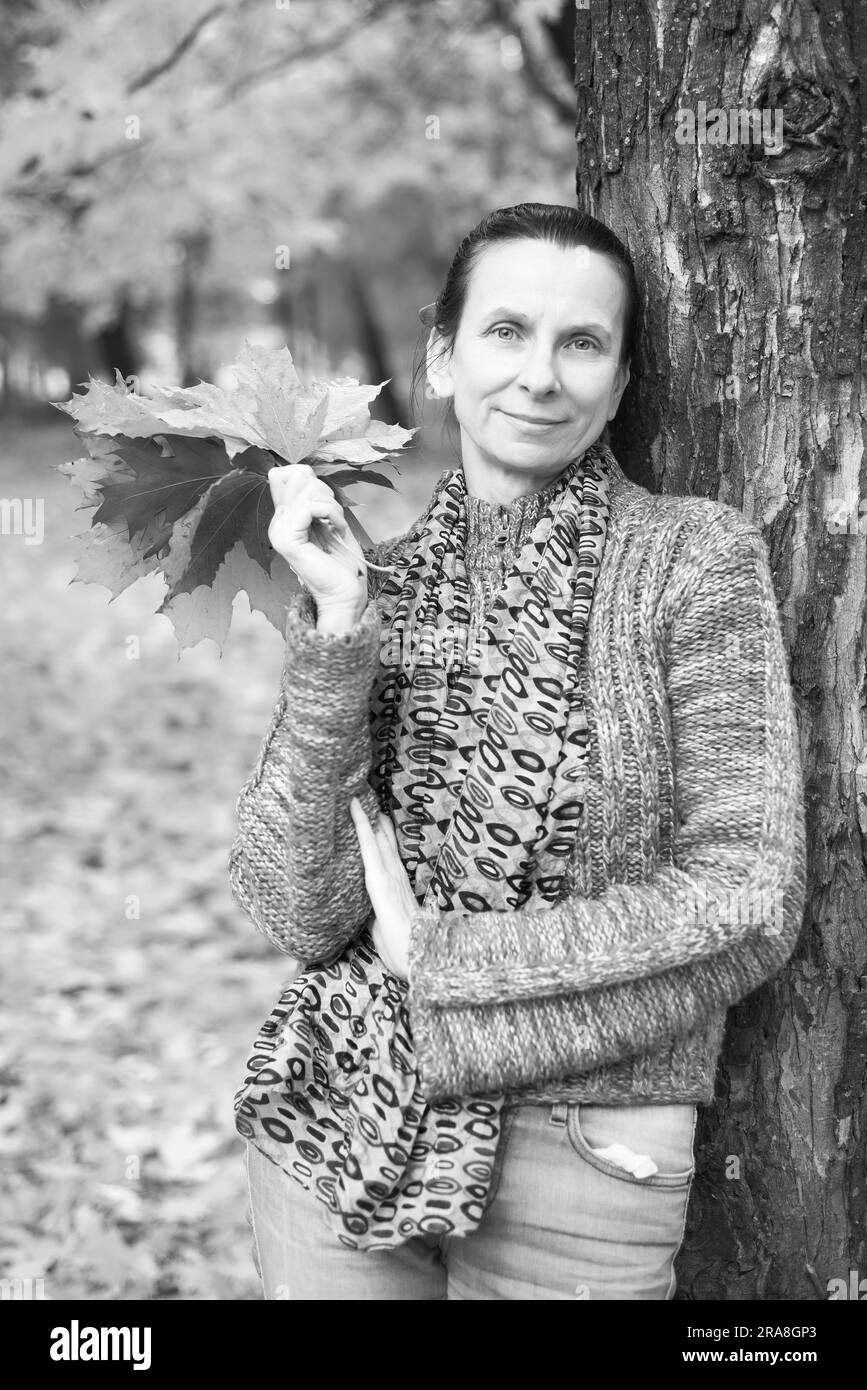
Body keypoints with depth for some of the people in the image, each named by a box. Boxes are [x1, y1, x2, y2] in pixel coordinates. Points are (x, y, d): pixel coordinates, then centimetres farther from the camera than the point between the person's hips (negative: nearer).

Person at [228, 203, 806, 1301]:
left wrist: (435, 960, -11)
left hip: (582, 1158, -2)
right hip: (327, 1125, 2)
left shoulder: (695, 555, -7)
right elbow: (298, 913, -8)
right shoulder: (371, 577, 0)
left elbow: (747, 904, -12)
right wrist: (338, 635, -18)